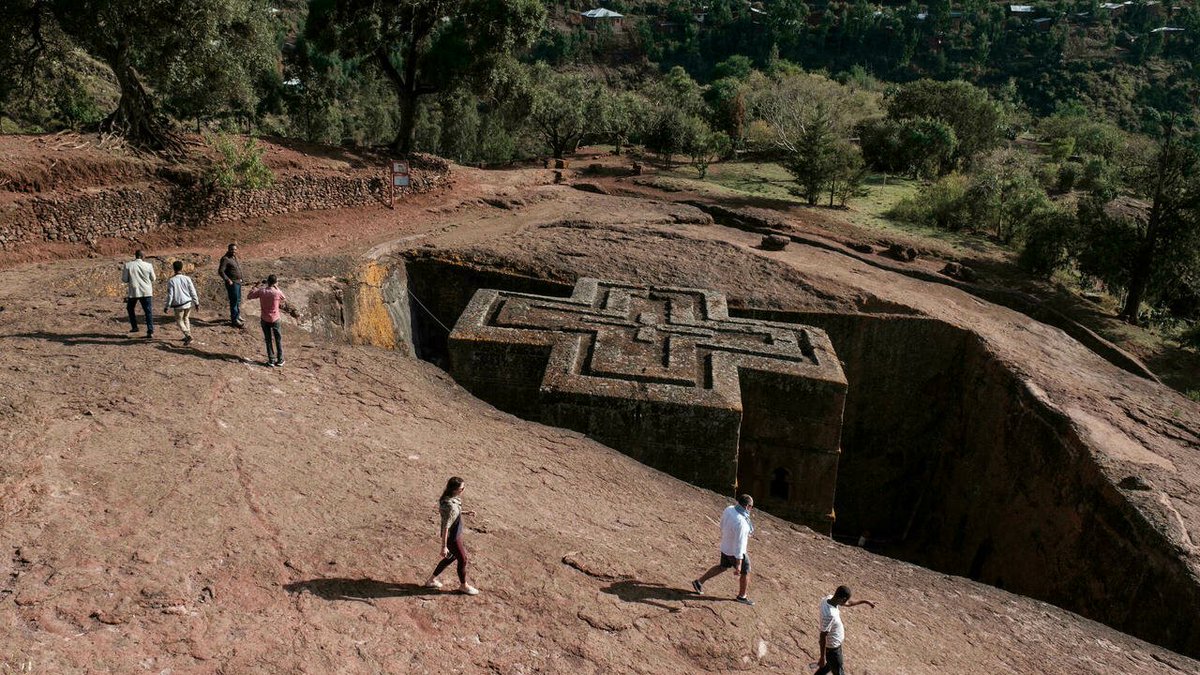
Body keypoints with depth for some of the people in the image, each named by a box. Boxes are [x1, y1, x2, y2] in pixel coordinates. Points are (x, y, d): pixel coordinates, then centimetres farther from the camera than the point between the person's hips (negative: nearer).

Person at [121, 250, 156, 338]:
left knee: (130, 308, 24)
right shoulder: (148, 266, -5)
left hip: (133, 291, 0)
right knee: (148, 311, 2)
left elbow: (124, 279, -2)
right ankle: (150, 331, -5)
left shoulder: (128, 265, -5)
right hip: (146, 292, 0)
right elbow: (153, 278, 4)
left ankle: (134, 327, 23)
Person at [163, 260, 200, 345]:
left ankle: (188, 335, -13)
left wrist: (167, 307, 0)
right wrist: (196, 303, 8)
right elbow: (193, 292, 0)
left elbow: (170, 295, -8)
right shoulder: (187, 278, -2)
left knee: (179, 321, 6)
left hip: (179, 305, -4)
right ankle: (187, 336, 24)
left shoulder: (171, 281, -9)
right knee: (186, 318, 23)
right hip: (189, 303, 4)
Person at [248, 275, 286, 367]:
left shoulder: (261, 291, -12)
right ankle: (280, 361, 19)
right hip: (276, 319, -1)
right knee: (278, 340, 15)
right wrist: (277, 287, 7)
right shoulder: (277, 292, -16)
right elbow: (284, 300, 6)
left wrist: (258, 286, 6)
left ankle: (271, 361, 16)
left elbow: (249, 296, 3)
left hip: (265, 320, 1)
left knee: (269, 341, 14)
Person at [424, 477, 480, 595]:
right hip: (452, 537, -9)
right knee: (463, 559, 13)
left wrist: (465, 513, 6)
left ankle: (431, 580, 40)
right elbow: (445, 527, -29)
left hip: (456, 533, 9)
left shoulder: (448, 497, -8)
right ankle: (464, 586, 38)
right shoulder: (451, 506, -35)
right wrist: (444, 547, -23)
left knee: (452, 557, 27)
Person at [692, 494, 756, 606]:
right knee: (745, 572, 18)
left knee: (723, 566, 30)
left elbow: (723, 525, 7)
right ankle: (742, 596, 40)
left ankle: (699, 582, 33)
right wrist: (738, 565, -27)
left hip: (725, 547, 8)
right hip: (735, 552, -8)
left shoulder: (729, 509, -13)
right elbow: (739, 545, -33)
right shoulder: (741, 523, -38)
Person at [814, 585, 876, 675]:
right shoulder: (829, 615, -39)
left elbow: (848, 604, 8)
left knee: (831, 664, 31)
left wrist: (865, 601, 13)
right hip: (832, 647, -8)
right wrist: (823, 657, -20)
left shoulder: (829, 598, -13)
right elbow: (823, 636, -29)